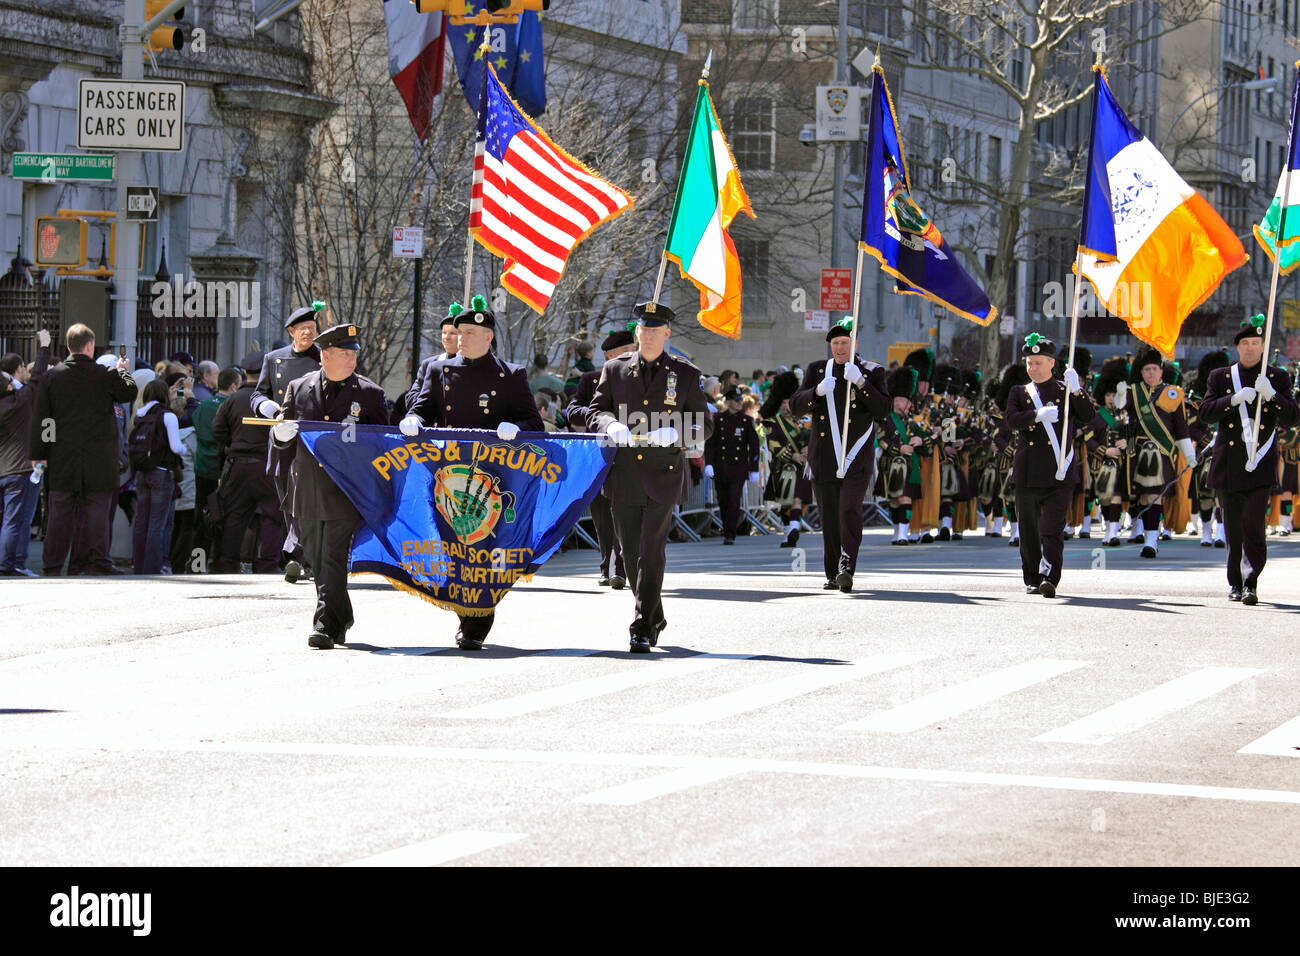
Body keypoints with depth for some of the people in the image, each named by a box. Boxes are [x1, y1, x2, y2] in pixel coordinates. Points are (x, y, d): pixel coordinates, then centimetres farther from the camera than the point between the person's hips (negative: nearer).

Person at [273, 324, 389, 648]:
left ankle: (326, 625, -13)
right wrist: (283, 432, -10)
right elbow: (279, 435, 13)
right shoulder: (298, 388, 9)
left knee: (334, 559, -12)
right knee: (317, 559, 12)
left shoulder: (369, 393, 3)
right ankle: (341, 620, 28)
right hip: (307, 489, 4)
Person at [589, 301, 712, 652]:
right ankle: (655, 617, 28)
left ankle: (642, 629, -10)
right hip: (624, 476, 3)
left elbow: (703, 426, 6)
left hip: (664, 476, -3)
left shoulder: (686, 374, 4)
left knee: (651, 553, -11)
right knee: (631, 553, 9)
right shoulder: (615, 369, 9)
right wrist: (611, 425, -13)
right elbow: (596, 410, 11)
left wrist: (674, 433, -15)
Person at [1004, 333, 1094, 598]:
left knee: (1053, 530, -11)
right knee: (1029, 530, 8)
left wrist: (1077, 390, -20)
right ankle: (1032, 580, 18)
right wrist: (1038, 414, -22)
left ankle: (1050, 578, -19)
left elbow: (1087, 418, -5)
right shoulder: (1019, 393, 12)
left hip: (1059, 475, -2)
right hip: (1028, 475, 2)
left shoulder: (1066, 390, 9)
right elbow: (1011, 421, -6)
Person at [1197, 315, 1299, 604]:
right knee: (1233, 529, 7)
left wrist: (1271, 395, -18)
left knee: (1253, 525, -15)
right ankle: (1236, 584, 19)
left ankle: (1250, 583, -16)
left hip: (1260, 463, -2)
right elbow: (1205, 413, -1)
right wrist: (1235, 399, -17)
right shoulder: (1220, 377, 10)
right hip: (1229, 466, 2)